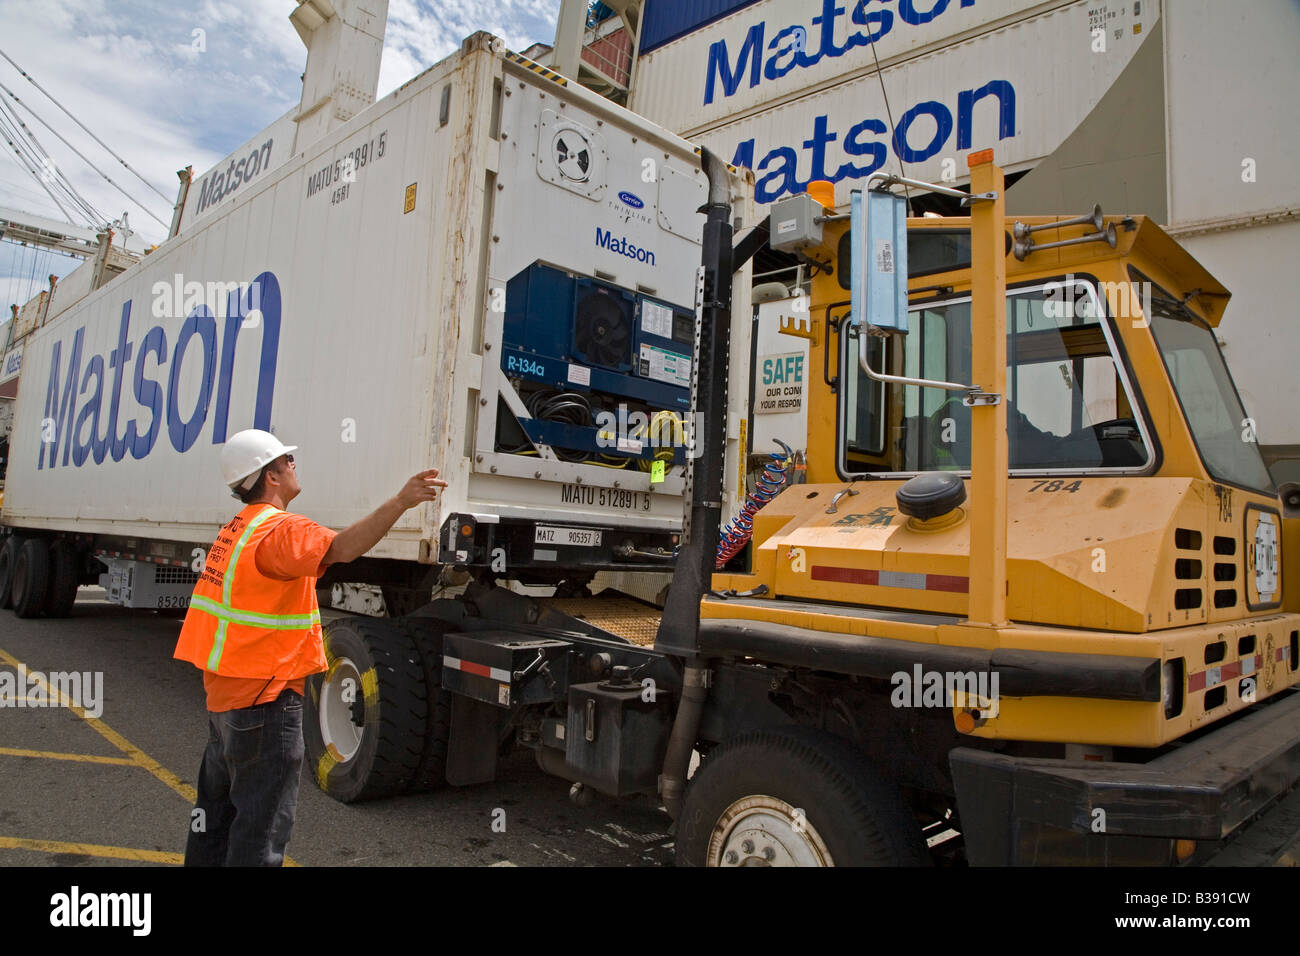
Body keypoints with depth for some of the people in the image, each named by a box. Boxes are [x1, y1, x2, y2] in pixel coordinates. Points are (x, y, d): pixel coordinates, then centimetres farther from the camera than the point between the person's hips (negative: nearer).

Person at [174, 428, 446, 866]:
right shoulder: (280, 529, -21)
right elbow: (342, 547, -40)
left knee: (218, 806, 23)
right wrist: (399, 502, -48)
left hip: (224, 694, 10)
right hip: (265, 698, -10)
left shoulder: (236, 529, 13)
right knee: (262, 821, -1)